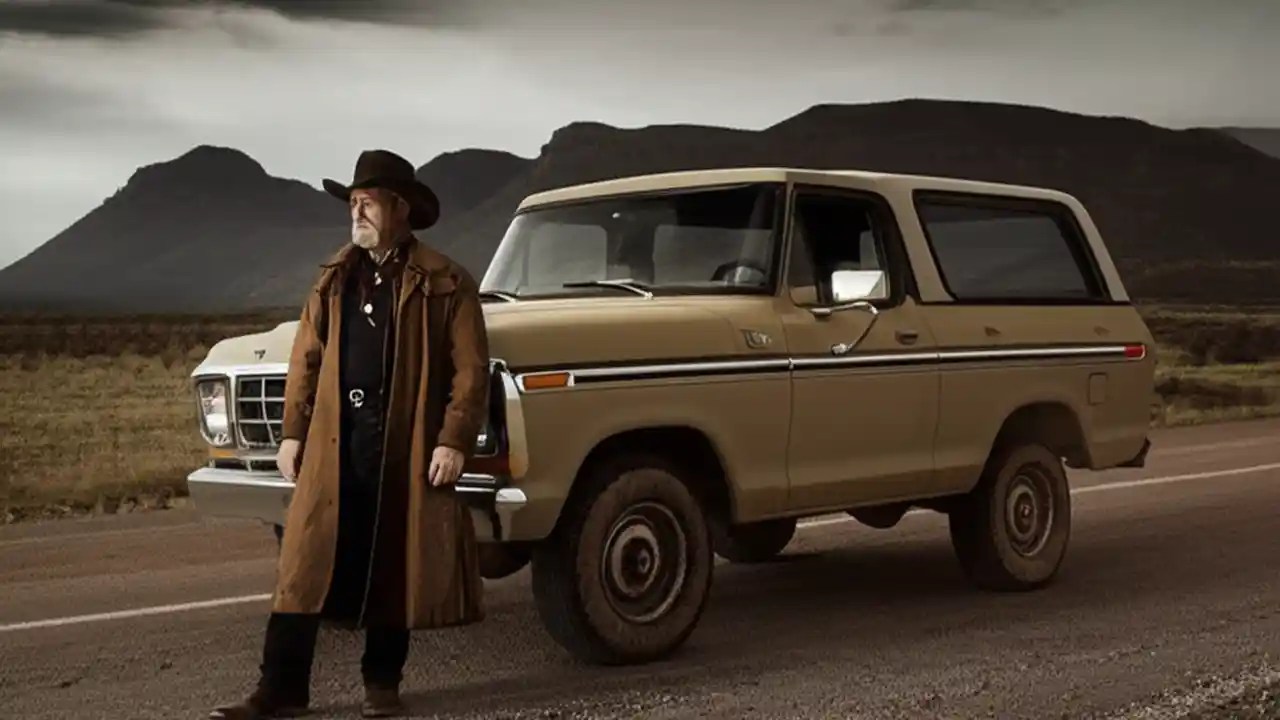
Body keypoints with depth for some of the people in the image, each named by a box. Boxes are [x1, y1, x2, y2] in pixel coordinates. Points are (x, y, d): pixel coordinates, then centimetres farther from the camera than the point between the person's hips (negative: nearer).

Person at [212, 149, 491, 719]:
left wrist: (454, 441, -12)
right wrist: (293, 432, 5)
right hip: (333, 442, 3)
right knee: (305, 565, 0)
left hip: (407, 443, -3)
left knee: (394, 568, 7)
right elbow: (306, 359, 12)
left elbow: (471, 371, -5)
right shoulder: (336, 278, 11)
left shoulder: (445, 283, -3)